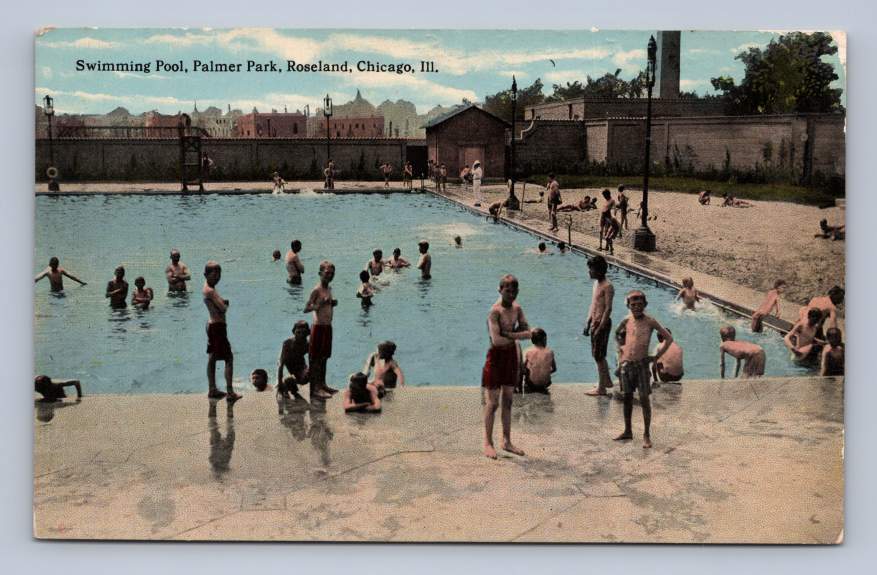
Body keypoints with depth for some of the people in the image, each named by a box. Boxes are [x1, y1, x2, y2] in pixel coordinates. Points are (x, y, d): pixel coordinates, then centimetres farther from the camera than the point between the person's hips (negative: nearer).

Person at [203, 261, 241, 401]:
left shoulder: (208, 288, 11)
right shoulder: (210, 291, -20)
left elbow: (221, 304, 14)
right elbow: (223, 308, -25)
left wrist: (223, 302, -7)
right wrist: (225, 303, -4)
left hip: (212, 325, 11)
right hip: (218, 326, -11)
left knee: (212, 358, 15)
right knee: (229, 358, -8)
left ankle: (212, 390, 24)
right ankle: (230, 392, -11)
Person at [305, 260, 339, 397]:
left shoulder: (329, 289, 11)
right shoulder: (316, 290, -14)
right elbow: (306, 309, -19)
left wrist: (332, 304, 6)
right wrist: (321, 304, -29)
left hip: (328, 326, 8)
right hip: (319, 327, -8)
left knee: (324, 357, 15)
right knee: (316, 359, -3)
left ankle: (322, 384, 25)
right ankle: (314, 388, 0)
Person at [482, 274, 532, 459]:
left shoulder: (517, 308, 4)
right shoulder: (495, 311, -18)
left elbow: (529, 333, -2)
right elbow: (496, 340, -28)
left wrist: (508, 334, -17)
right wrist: (516, 336, -11)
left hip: (511, 355, 7)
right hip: (496, 356, -7)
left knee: (508, 401, 13)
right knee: (492, 403, 0)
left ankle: (506, 441, 22)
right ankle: (488, 442, 12)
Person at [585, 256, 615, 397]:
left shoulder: (607, 286, -18)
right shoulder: (596, 283, 11)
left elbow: (608, 309, -20)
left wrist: (599, 328, -22)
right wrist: (588, 323, 15)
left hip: (602, 324, -9)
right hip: (595, 323, 9)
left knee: (599, 356, -3)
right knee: (598, 355, 18)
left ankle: (601, 388, 6)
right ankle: (607, 381, 34)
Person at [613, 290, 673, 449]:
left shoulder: (650, 322, -6)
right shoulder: (627, 320, 4)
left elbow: (669, 338, -2)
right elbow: (618, 334, 25)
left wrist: (657, 356, -4)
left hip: (641, 364, -4)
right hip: (626, 364, 4)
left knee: (644, 399, -4)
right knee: (627, 398, 11)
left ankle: (647, 435, 2)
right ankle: (628, 431, 22)